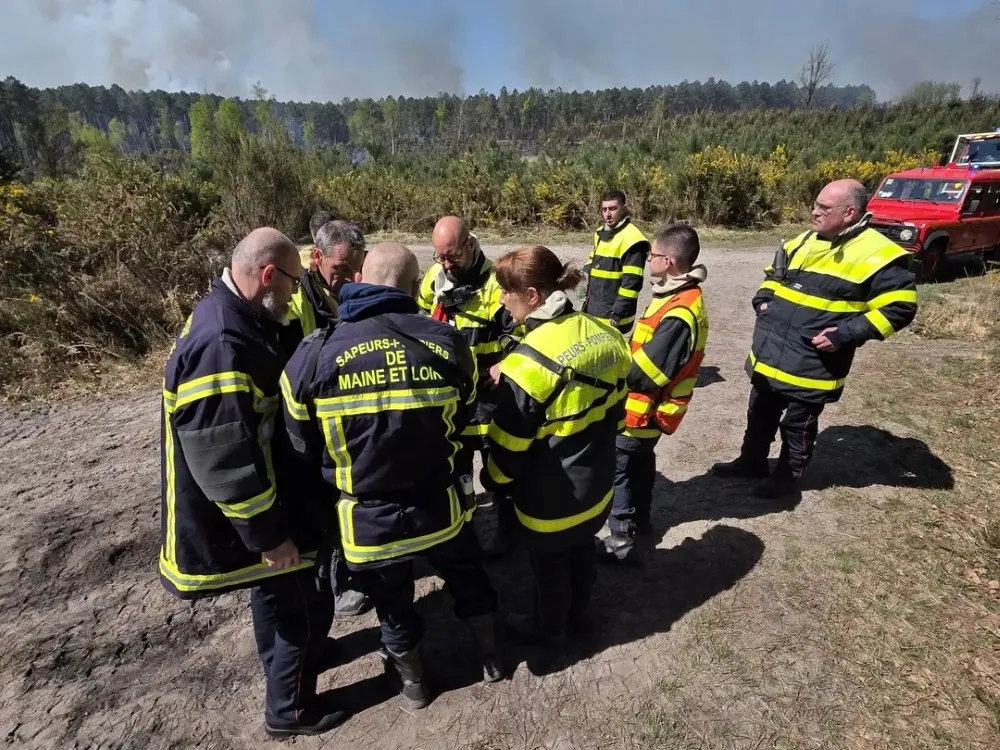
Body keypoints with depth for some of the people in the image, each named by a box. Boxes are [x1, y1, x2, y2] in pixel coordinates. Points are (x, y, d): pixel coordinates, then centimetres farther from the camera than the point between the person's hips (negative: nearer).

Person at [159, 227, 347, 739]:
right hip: (252, 517, -10)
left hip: (265, 493, 10)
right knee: (306, 604, 10)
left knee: (276, 593, 29)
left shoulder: (232, 316, 1)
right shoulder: (221, 346, -32)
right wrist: (268, 535, -19)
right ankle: (289, 709, 33)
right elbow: (227, 463, -29)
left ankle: (288, 658, 54)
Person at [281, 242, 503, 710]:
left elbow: (302, 445, -2)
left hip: (367, 518, 0)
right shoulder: (446, 342, -13)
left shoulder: (315, 354, -16)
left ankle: (414, 683, 51)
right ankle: (492, 658, 50)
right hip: (438, 505, 1)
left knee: (393, 605, 26)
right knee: (468, 578, 29)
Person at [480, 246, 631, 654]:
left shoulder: (531, 359, -30)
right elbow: (616, 409, 5)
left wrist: (493, 481, 0)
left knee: (549, 564, 19)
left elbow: (511, 443, -20)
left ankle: (550, 631, 45)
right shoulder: (605, 335, -8)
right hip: (597, 481, 7)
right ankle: (577, 616, 53)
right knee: (581, 550, 28)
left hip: (550, 495, -7)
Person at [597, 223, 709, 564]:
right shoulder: (681, 296, 2)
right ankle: (639, 517, 43)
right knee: (640, 460, 24)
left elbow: (645, 372, -27)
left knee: (617, 468, 2)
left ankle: (621, 541, 12)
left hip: (642, 409, -10)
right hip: (649, 407, 10)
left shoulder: (679, 314, -30)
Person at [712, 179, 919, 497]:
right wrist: (763, 300, 6)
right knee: (760, 414, 20)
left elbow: (900, 305, -13)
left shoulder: (875, 254, -14)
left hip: (813, 365, -6)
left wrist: (846, 333, -21)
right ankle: (751, 461, 40)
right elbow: (774, 274, 25)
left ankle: (788, 475, 33)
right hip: (769, 355, 7)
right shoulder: (804, 242, 8)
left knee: (799, 425, 12)